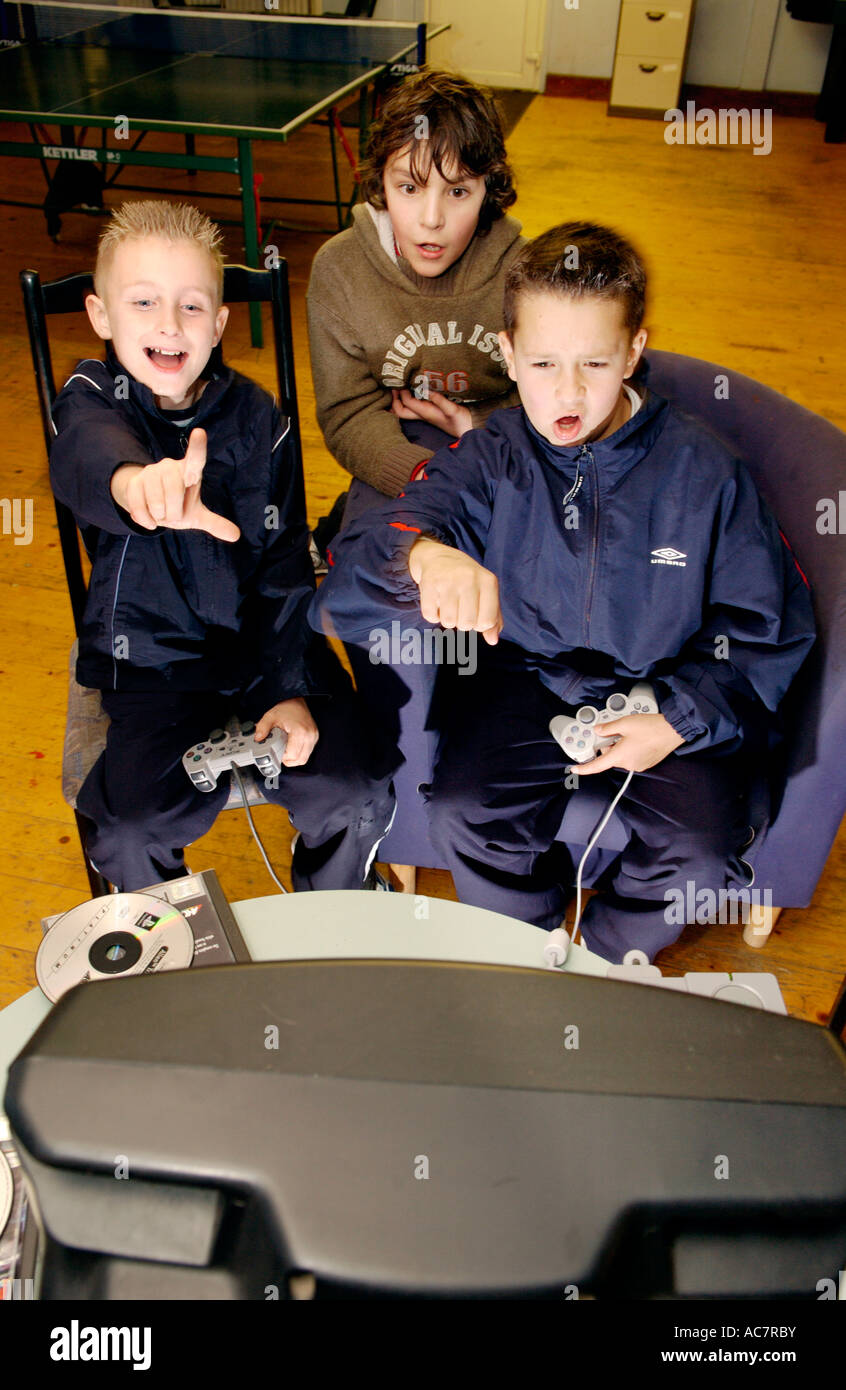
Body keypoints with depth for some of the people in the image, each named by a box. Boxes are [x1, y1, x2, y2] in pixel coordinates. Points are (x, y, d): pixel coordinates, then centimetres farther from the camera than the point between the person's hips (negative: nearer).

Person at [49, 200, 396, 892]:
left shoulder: (254, 413, -1)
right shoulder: (93, 397, -7)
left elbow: (286, 563, 1)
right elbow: (86, 458, -35)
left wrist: (292, 688, -9)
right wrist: (135, 481, -61)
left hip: (266, 641, 1)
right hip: (153, 658, -1)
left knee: (356, 795, -15)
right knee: (129, 831, -21)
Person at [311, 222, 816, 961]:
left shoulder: (704, 471, -8)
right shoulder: (490, 459, -9)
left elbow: (765, 629, 1)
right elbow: (352, 580, -23)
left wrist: (680, 720, -14)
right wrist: (424, 554, -48)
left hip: (665, 693, 0)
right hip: (528, 679, 0)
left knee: (704, 858, -19)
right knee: (462, 818, -22)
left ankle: (606, 956, 17)